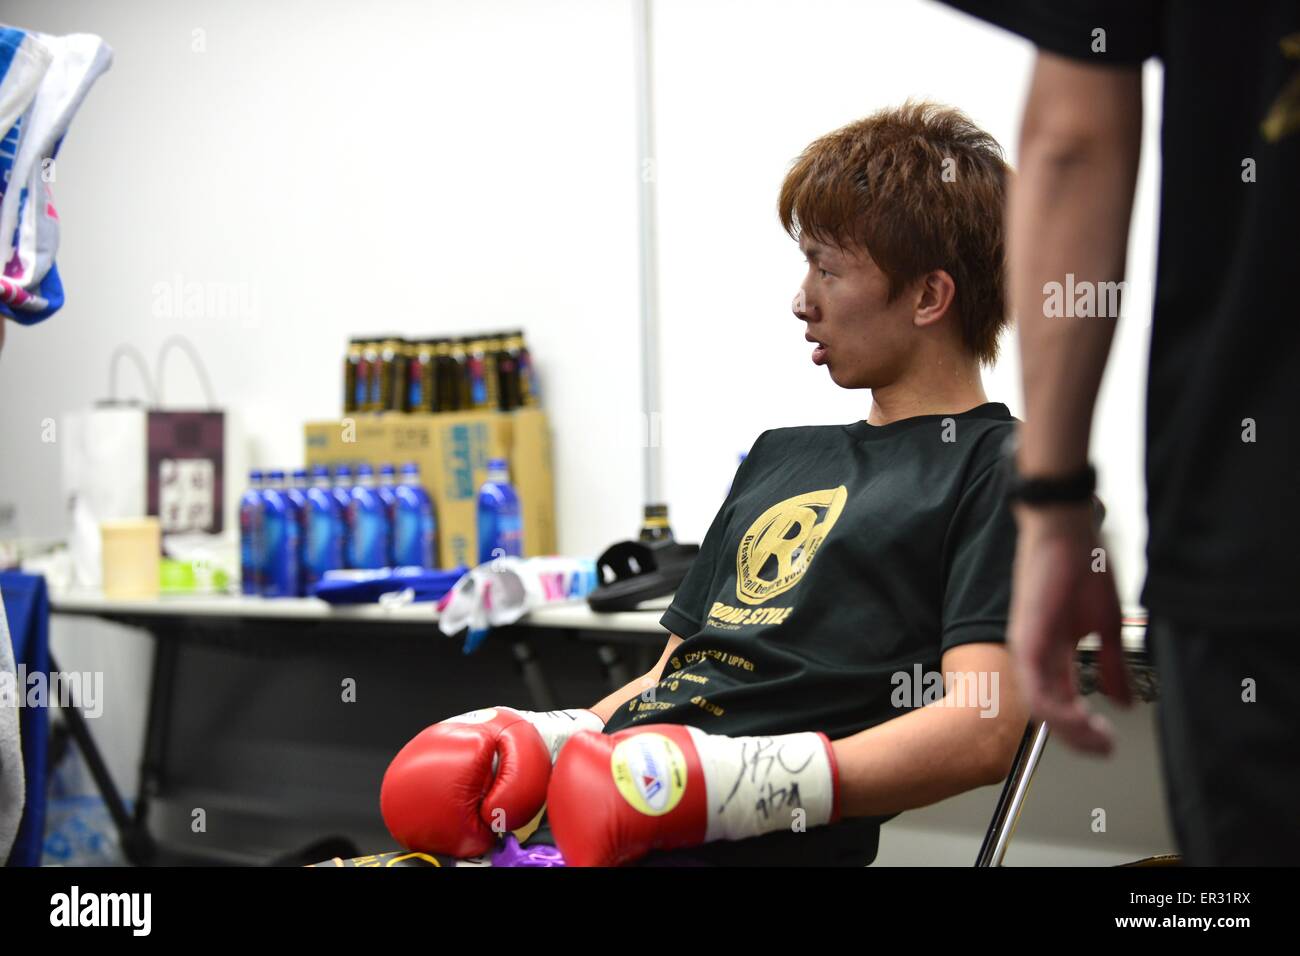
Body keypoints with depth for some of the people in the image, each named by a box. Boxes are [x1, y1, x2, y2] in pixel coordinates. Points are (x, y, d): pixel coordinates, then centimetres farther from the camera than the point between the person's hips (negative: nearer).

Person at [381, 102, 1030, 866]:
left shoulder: (995, 467, 1)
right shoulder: (780, 456, 27)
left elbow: (982, 728, -12)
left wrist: (752, 782, -24)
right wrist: (546, 740, 9)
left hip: (727, 847, -8)